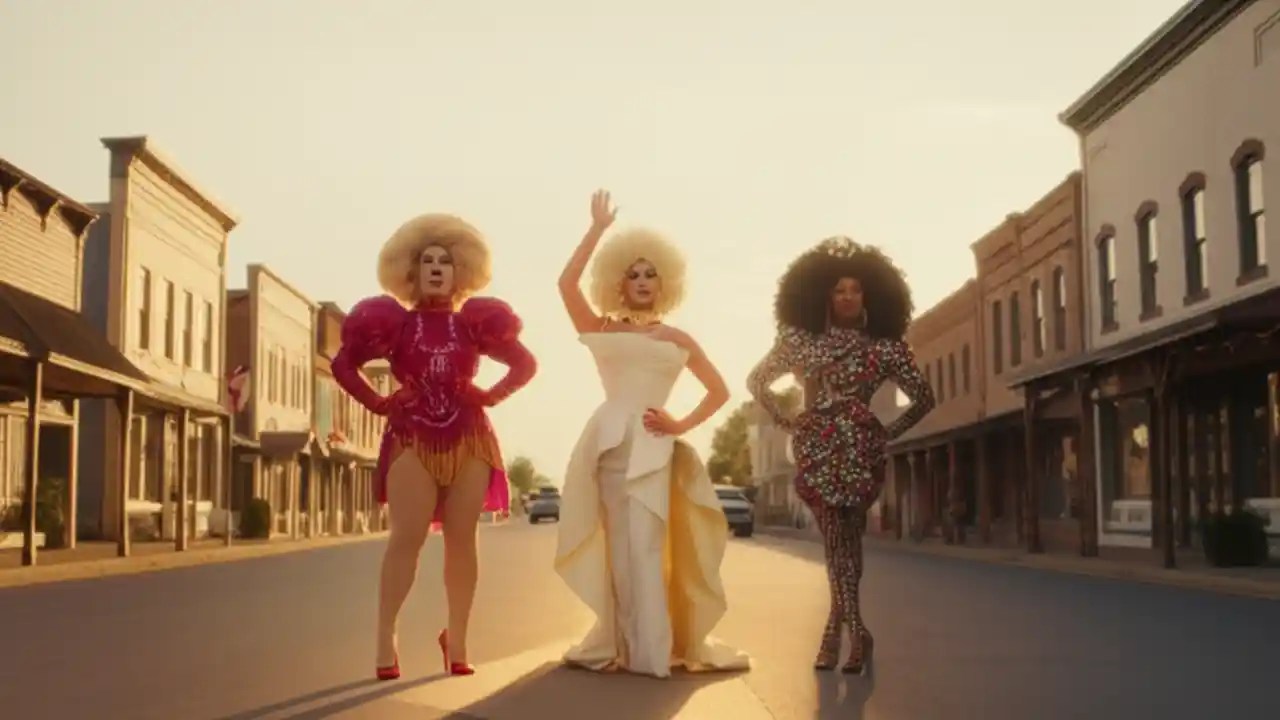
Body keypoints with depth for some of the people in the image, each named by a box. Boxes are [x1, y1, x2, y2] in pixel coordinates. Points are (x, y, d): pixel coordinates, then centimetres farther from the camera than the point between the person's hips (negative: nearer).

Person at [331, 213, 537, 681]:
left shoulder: (474, 324, 8)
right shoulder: (395, 323, 5)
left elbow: (526, 364, 16)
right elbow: (343, 364, 10)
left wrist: (491, 396, 5)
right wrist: (377, 403, 3)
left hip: (469, 439, 2)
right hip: (412, 439, -1)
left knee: (461, 539, 1)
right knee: (407, 536, -13)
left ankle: (456, 640, 9)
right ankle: (386, 640, -11)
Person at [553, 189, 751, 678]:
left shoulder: (676, 339, 12)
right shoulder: (601, 330, 9)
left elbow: (719, 391, 15)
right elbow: (567, 283, -6)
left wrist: (681, 425, 1)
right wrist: (598, 228, -2)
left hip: (652, 448, 0)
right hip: (611, 443, 1)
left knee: (645, 547, -8)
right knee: (620, 548, 2)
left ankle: (649, 651, -4)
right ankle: (622, 645, 8)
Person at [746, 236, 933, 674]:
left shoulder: (884, 346, 5)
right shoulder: (801, 340, 7)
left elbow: (924, 398, 11)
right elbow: (757, 381, 15)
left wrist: (888, 433, 3)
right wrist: (787, 423, 6)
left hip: (859, 449, -1)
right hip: (815, 448, 1)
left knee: (842, 538, 0)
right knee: (838, 538, -1)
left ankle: (837, 627, 6)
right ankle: (854, 631, 6)